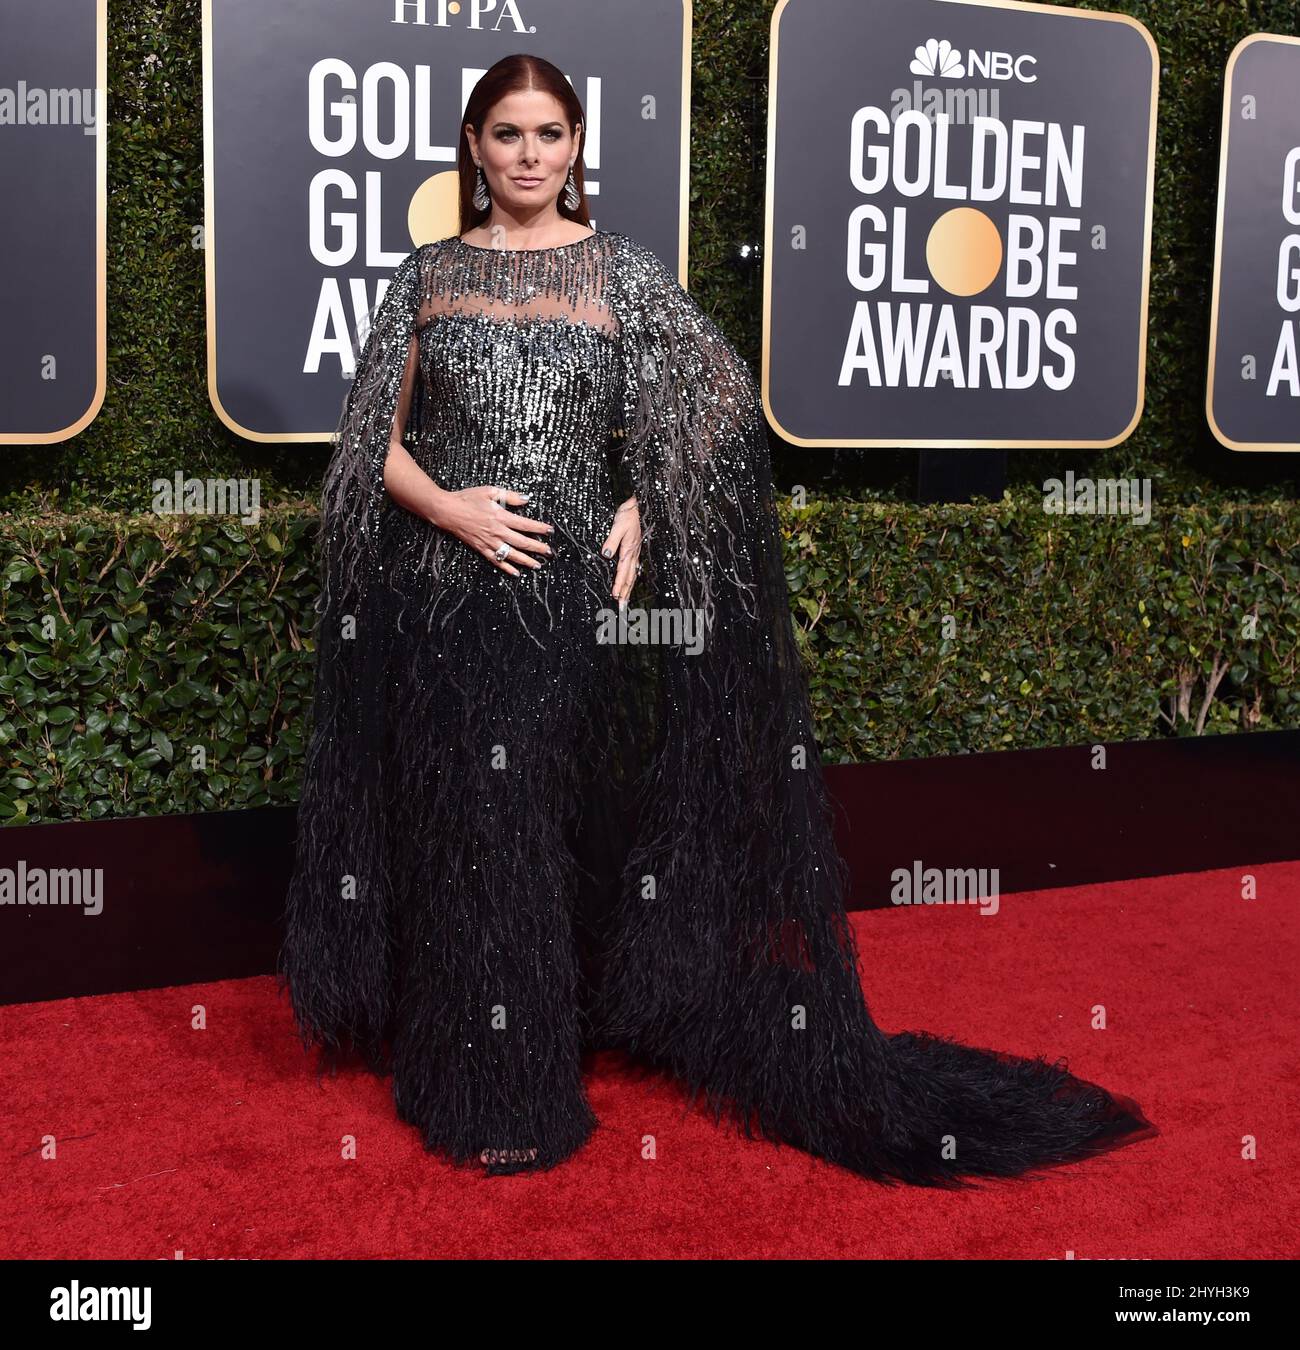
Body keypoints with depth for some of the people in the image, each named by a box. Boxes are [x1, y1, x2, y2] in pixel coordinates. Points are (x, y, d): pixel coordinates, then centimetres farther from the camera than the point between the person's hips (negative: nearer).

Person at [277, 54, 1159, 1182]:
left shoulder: (623, 272, 3)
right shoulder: (428, 275, 8)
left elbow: (721, 398, 7)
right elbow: (376, 442, 7)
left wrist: (642, 508, -4)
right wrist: (448, 506, -11)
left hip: (566, 595, -2)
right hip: (439, 599, 2)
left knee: (544, 825, 3)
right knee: (452, 828, 8)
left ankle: (529, 1087, 19)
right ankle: (459, 1069, 28)